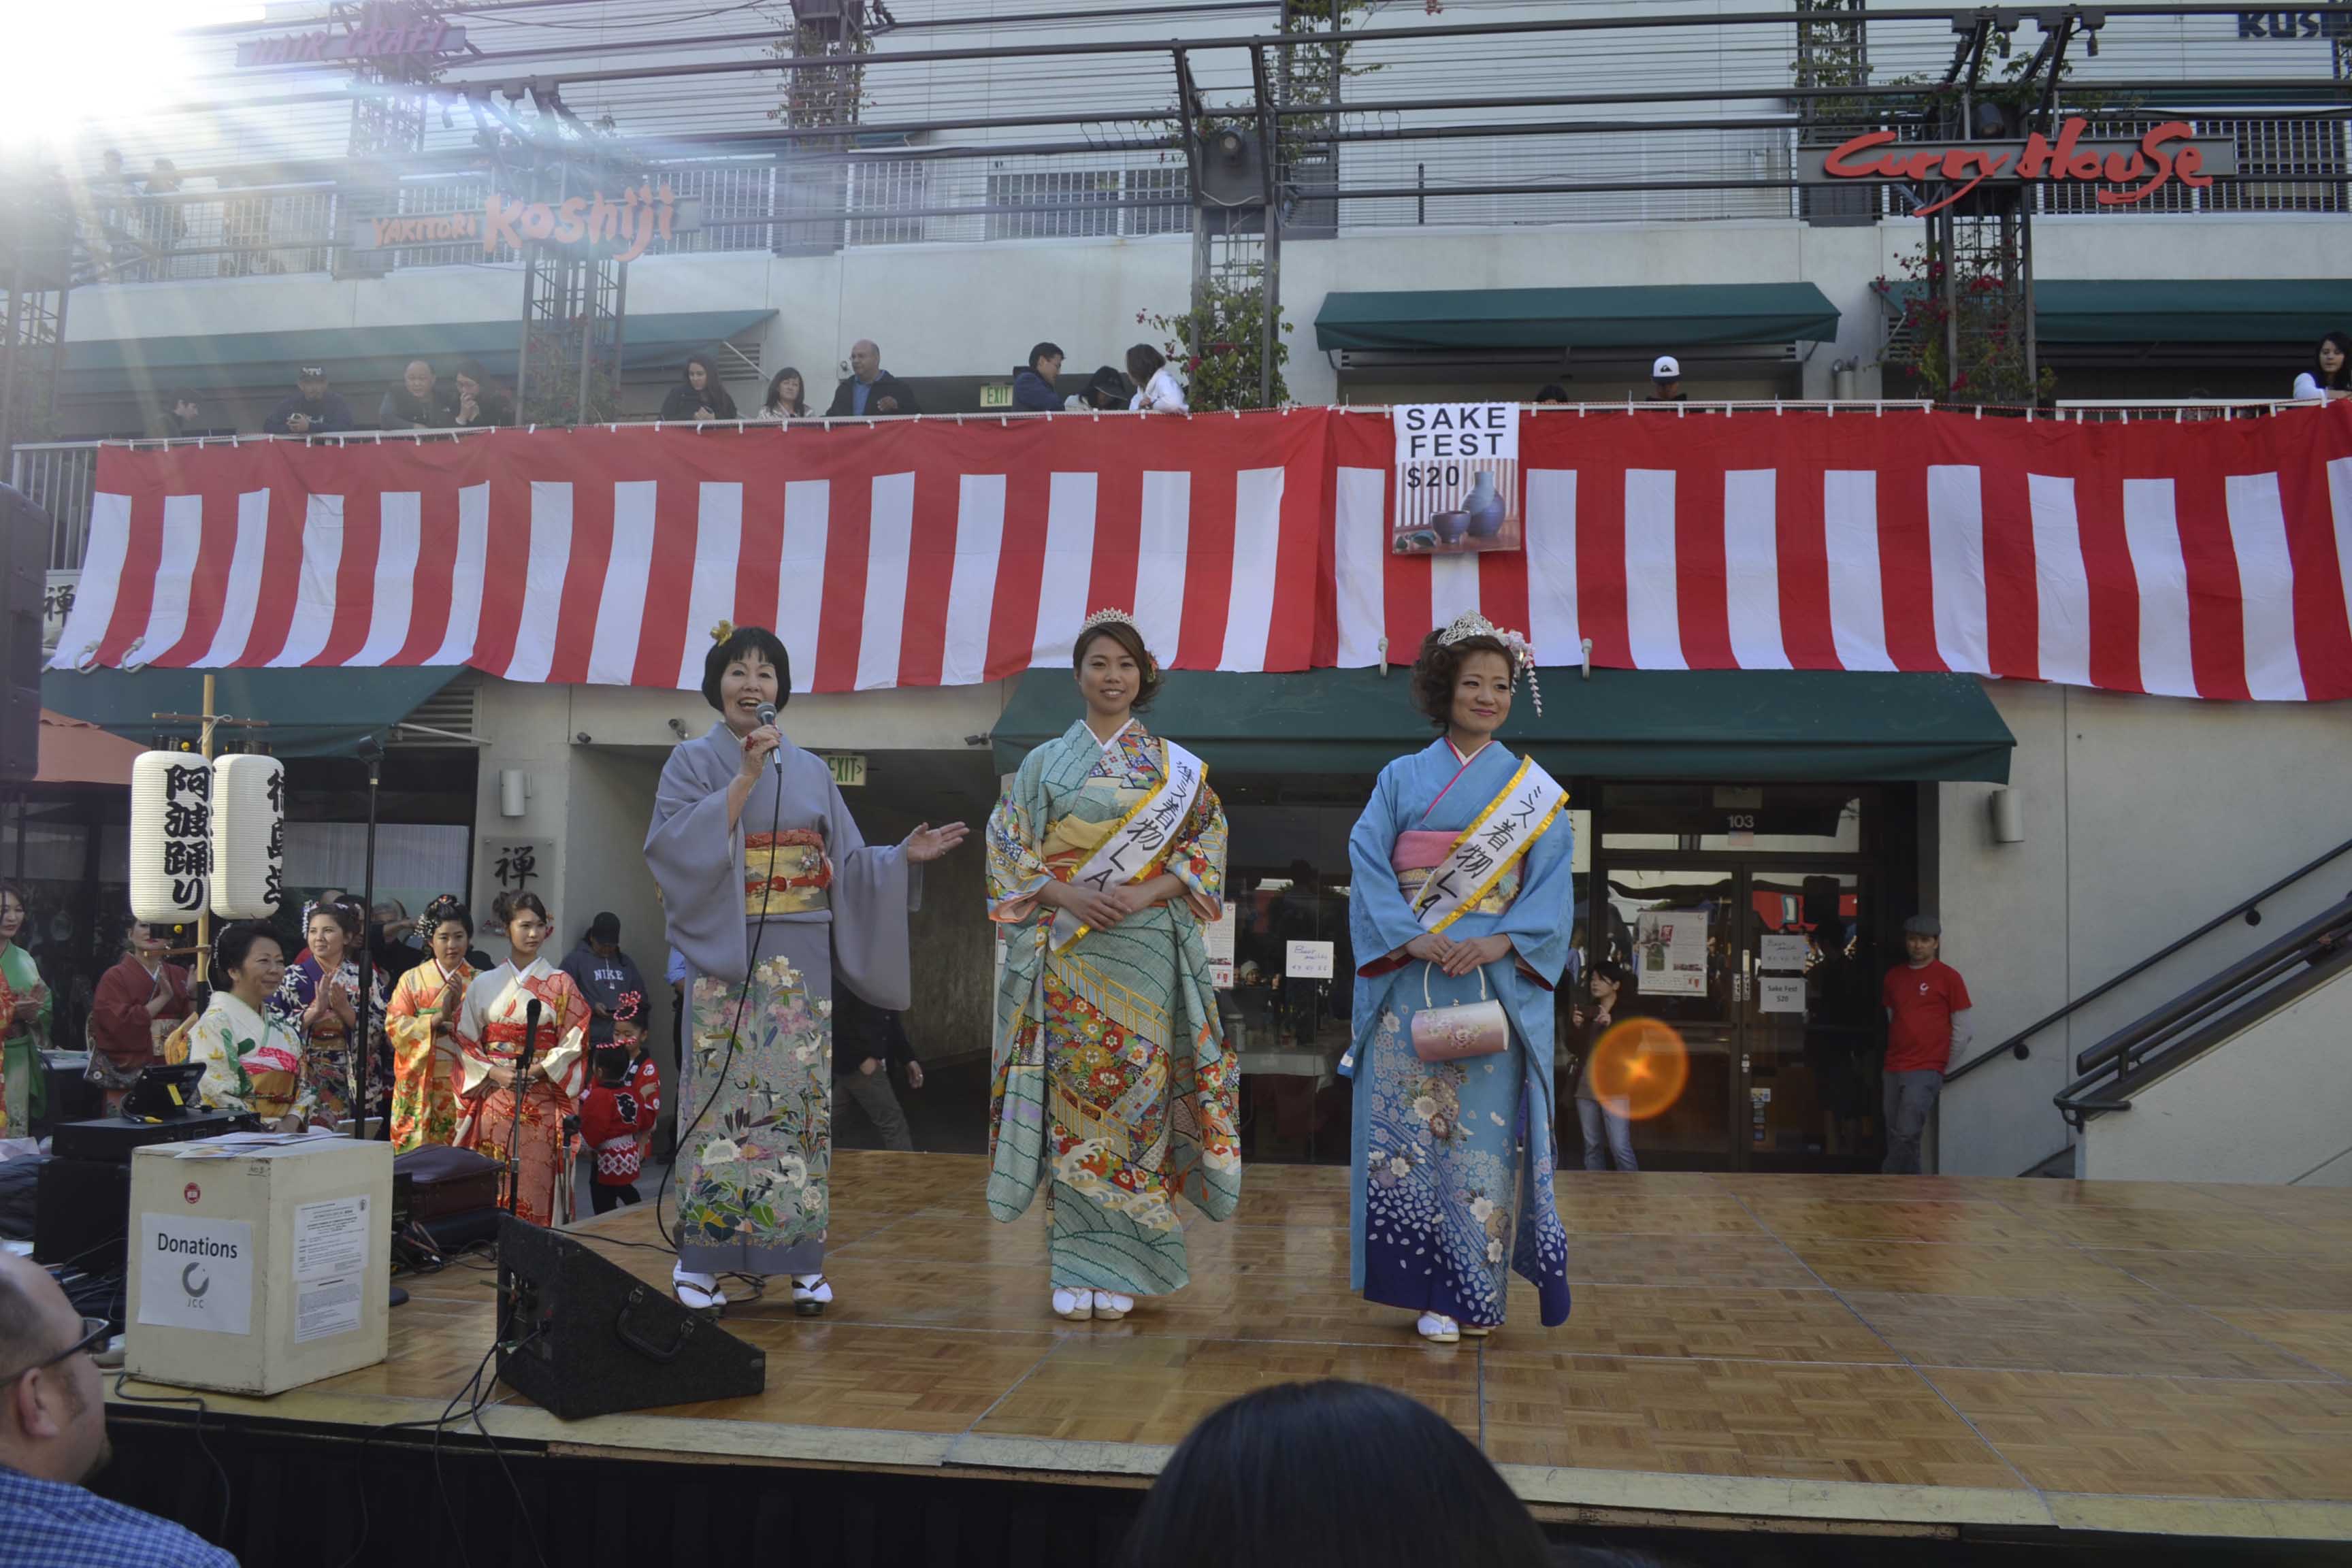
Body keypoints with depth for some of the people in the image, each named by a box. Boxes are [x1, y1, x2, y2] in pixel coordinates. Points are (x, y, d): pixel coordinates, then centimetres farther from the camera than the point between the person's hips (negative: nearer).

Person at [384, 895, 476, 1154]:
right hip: (421, 1085, 0)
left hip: (465, 1083, 0)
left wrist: (458, 1009, -14)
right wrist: (436, 1018, -15)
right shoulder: (412, 980, 8)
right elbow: (395, 1026, -2)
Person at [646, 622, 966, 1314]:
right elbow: (677, 847, -13)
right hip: (726, 959, -3)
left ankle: (801, 1261, 9)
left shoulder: (810, 770, 14)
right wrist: (746, 778, -16)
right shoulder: (694, 761, 4)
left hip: (802, 964, 3)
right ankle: (699, 1262, 5)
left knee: (800, 1099, 3)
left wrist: (903, 855, -2)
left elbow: (844, 866, 13)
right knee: (724, 1100, -5)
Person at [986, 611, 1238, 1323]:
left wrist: (1144, 893, -12)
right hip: (1066, 953, 1)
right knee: (1072, 1099, -2)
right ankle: (1076, 1270, 6)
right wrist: (1066, 896, -11)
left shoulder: (1176, 767, 9)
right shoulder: (1043, 762, 10)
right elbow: (1007, 854, 5)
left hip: (1144, 952, 0)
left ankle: (1120, 1268, 7)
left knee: (1134, 1094, -2)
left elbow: (1205, 850, 4)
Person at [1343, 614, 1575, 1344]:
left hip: (1497, 981, 0)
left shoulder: (1535, 790, 10)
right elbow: (1368, 866, 0)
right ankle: (1432, 1289, 7)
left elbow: (1553, 885, 2)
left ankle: (1476, 1292, 9)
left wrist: (1501, 942, -15)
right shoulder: (1401, 777, 9)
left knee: (1485, 1133, -1)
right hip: (1411, 980, 0)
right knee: (1412, 1127, -2)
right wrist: (1411, 937, -16)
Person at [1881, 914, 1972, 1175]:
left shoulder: (1948, 977, -1)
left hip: (1926, 1070, -5)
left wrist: (1944, 1066, 8)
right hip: (1894, 1069, 5)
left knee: (1907, 1134, -15)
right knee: (1895, 1138, 4)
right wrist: (1897, 1056, 15)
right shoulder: (1894, 976, 13)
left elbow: (1961, 1032, 3)